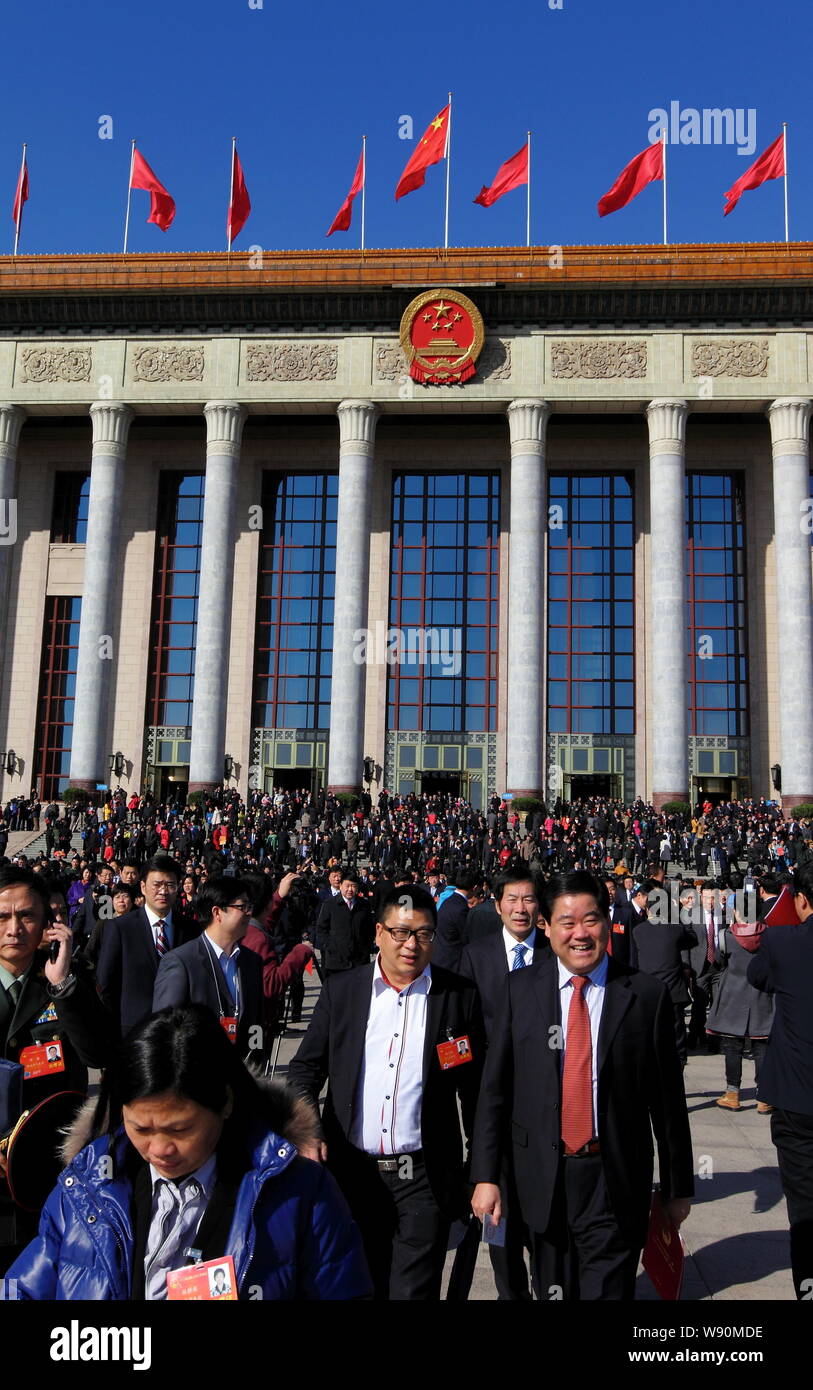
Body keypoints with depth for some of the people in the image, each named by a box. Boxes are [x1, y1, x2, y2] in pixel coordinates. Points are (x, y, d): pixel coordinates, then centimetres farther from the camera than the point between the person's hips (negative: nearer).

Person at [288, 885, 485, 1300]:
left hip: (423, 1178, -2)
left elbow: (476, 1087, 1)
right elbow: (305, 1068, 5)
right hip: (351, 1172, 2)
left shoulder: (460, 997, -3)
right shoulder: (340, 990, 1)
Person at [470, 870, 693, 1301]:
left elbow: (668, 1099, -1)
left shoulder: (646, 995, -6)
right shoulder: (521, 988, -2)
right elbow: (494, 1087, 0)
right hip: (542, 1178, 2)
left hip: (616, 1183, -2)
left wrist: (679, 1186, 5)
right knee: (552, 1289, 19)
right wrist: (485, 1175, -2)